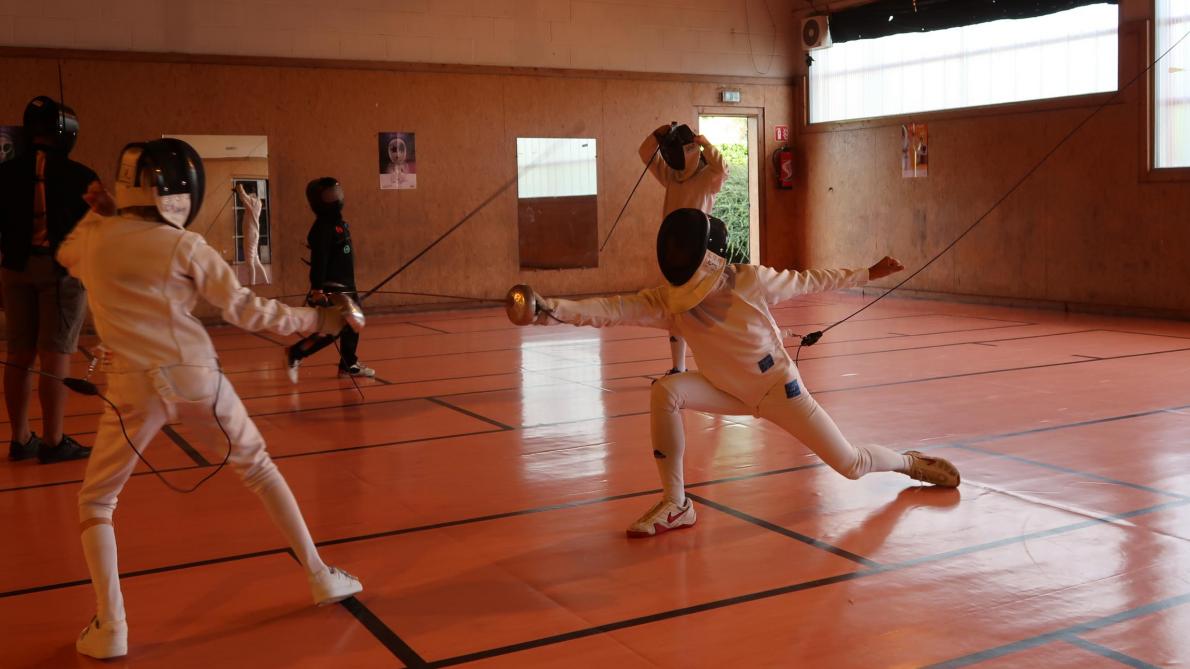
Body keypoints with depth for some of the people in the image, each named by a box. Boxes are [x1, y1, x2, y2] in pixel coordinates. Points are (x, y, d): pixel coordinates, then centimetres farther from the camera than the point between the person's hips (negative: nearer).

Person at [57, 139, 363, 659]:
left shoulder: (91, 239, 3)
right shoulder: (185, 247, -4)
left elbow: (67, 257, 29)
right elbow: (246, 311, -2)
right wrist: (315, 319, 6)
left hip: (137, 386, 1)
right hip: (197, 376, 0)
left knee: (96, 503, 18)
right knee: (259, 469, 20)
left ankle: (109, 627, 5)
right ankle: (321, 576, 20)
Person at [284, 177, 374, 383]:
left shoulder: (339, 223, 12)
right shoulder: (323, 227, -17)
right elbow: (318, 260, -23)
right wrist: (317, 288, -28)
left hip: (345, 286, 10)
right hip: (331, 288, -10)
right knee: (333, 330, -12)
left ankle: (349, 365, 24)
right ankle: (295, 354, -3)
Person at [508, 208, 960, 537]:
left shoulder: (751, 281, -25)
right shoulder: (668, 300, -21)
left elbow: (808, 282, -7)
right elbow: (610, 310, -35)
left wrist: (866, 275, 2)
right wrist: (551, 309, -50)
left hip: (778, 387, -2)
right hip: (730, 391, 2)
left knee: (851, 466, 0)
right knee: (665, 392, -28)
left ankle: (910, 463, 37)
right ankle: (675, 505, -16)